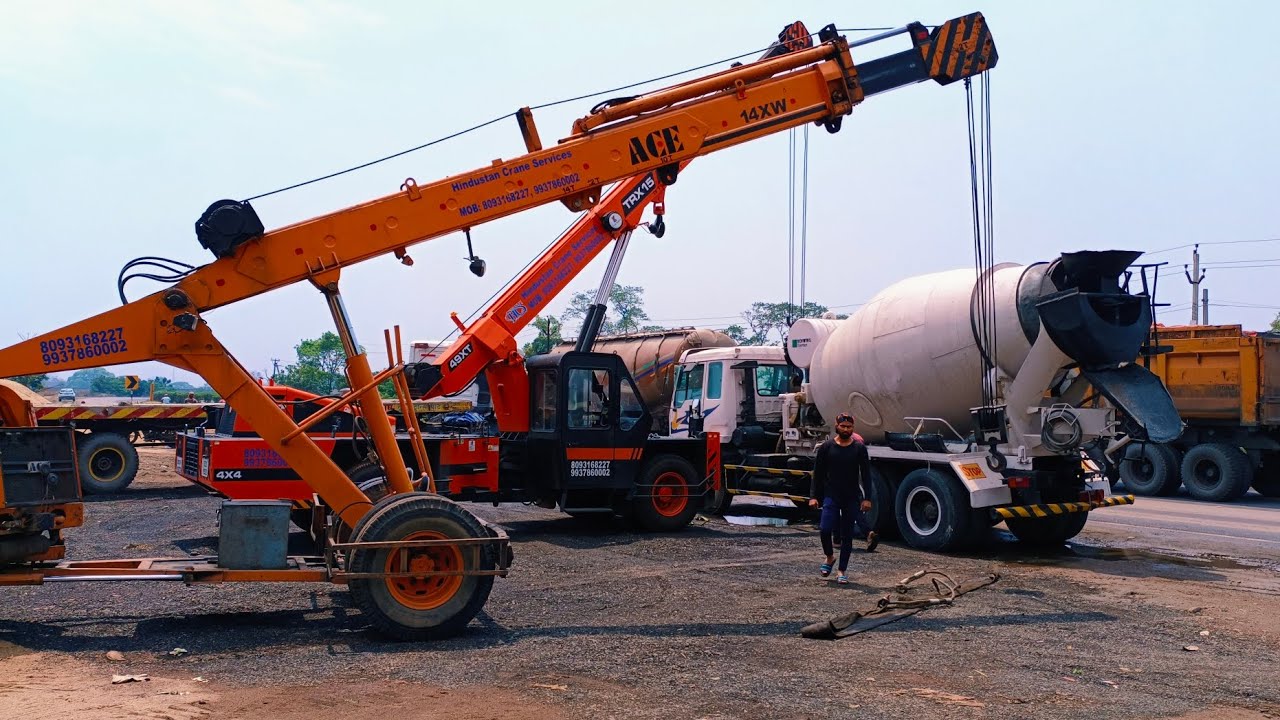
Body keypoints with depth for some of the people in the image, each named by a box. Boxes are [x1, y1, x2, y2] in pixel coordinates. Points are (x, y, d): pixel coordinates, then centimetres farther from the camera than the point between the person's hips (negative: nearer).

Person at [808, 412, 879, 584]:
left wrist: (867, 498, -4)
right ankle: (829, 557, 12)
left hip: (852, 498, 1)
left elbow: (866, 474, 3)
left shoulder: (859, 448, 2)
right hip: (831, 496, -1)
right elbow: (818, 473, 4)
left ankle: (843, 571, 14)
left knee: (847, 535, 4)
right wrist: (813, 496, -2)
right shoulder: (826, 447, 1)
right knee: (825, 529, -16)